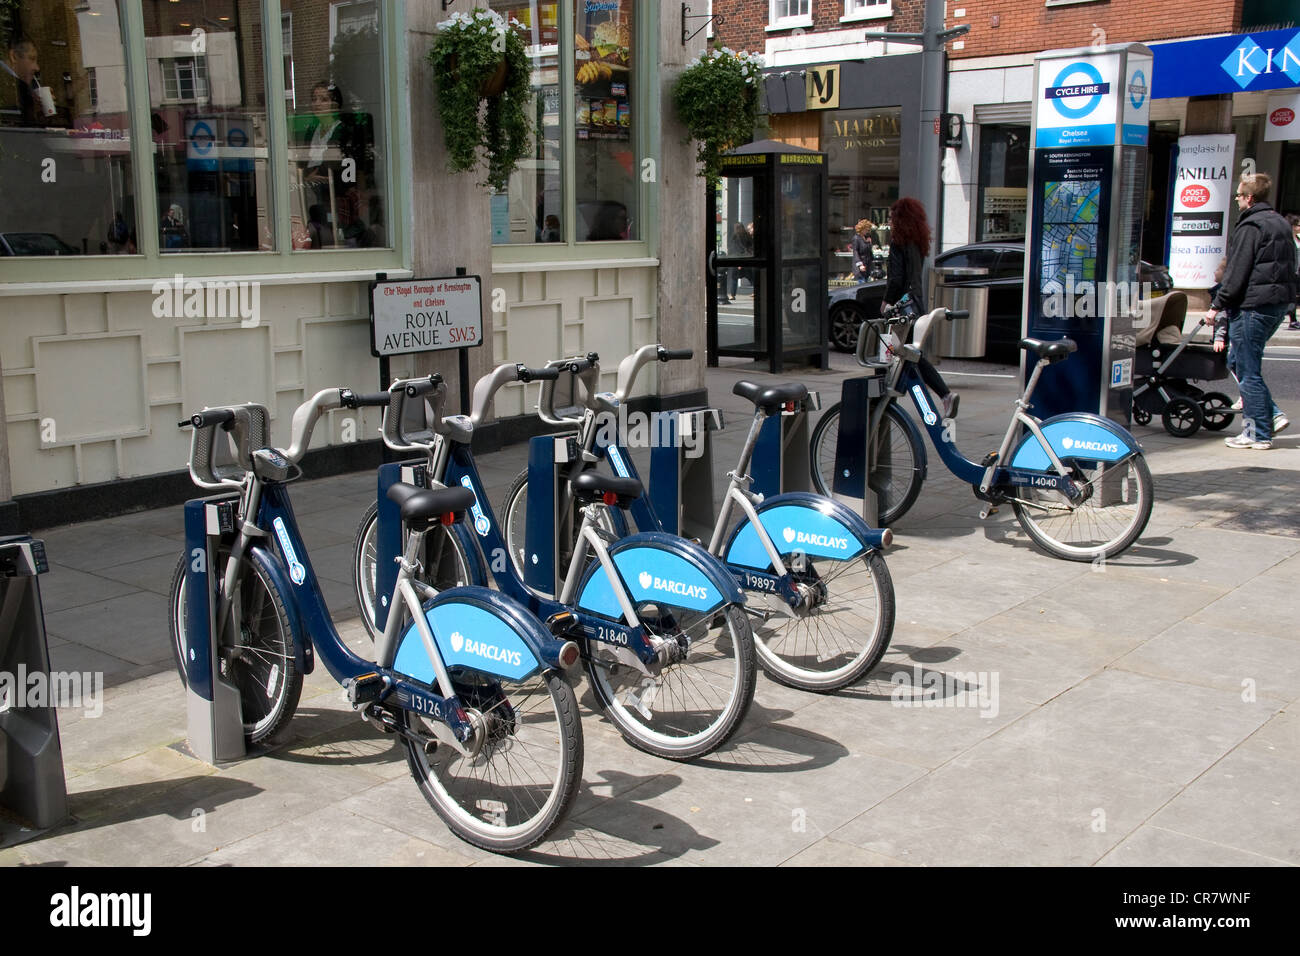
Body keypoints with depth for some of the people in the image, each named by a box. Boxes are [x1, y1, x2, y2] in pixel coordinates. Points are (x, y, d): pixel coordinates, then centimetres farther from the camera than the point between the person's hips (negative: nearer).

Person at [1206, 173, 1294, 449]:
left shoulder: (1250, 227, -12)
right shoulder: (1281, 224, 17)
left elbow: (1236, 273, -16)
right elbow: (1289, 266, 20)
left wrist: (1217, 306, -12)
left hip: (1253, 304, -9)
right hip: (1280, 302, 9)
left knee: (1248, 369, -3)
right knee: (1240, 360, 18)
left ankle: (1259, 434, -1)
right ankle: (1270, 415, 13)